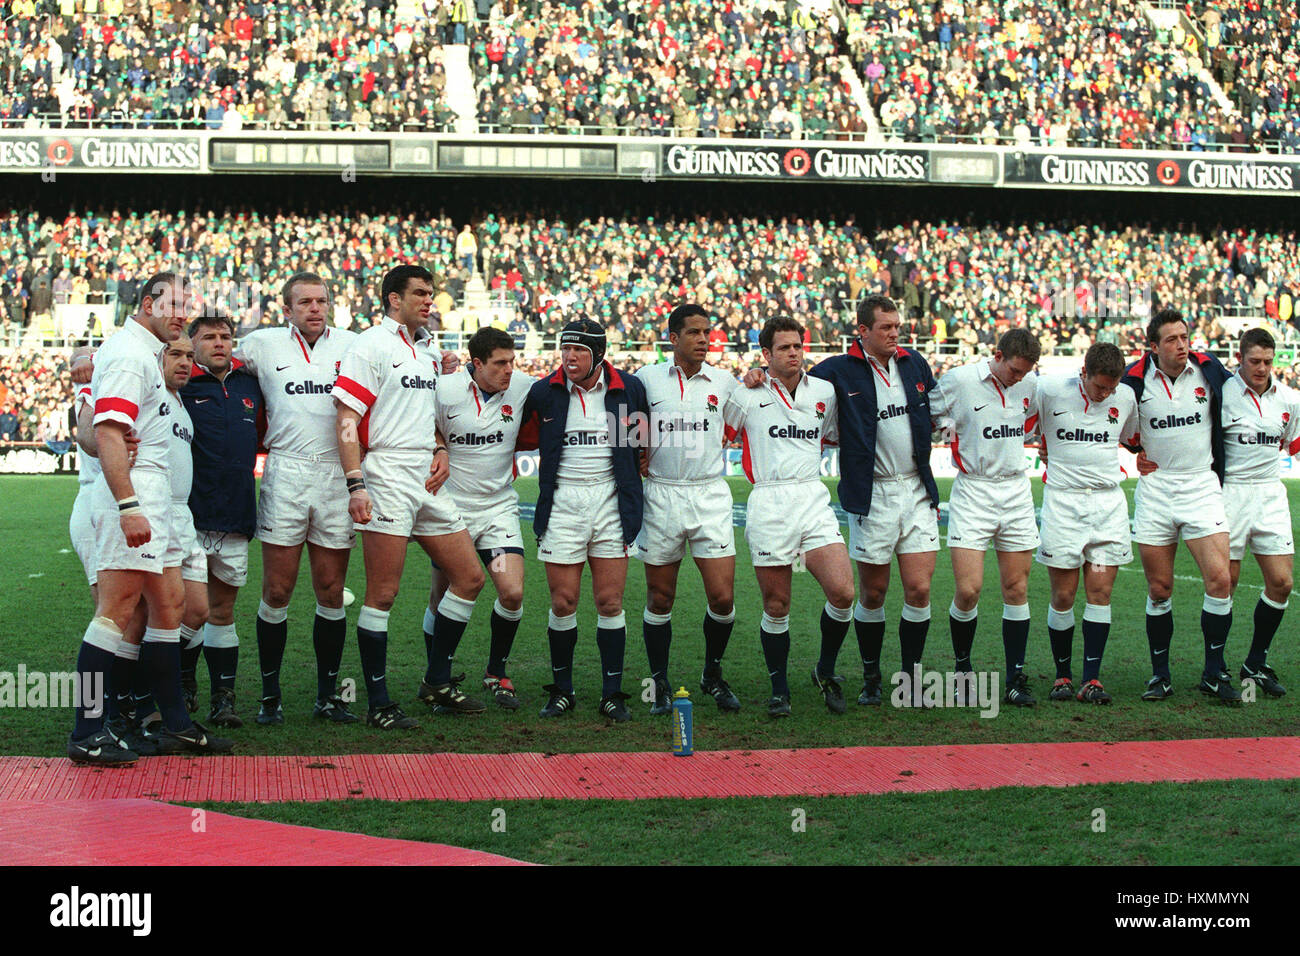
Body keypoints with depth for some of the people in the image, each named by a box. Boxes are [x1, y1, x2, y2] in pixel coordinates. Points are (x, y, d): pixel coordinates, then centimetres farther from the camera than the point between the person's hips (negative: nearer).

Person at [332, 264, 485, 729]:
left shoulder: (427, 354, 19)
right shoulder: (371, 346, -5)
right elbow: (347, 420, -12)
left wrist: (441, 451, 10)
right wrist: (355, 485, -20)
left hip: (427, 481, 8)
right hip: (388, 477, -8)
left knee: (469, 577, 8)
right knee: (383, 593, -5)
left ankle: (437, 682, 20)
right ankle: (378, 704, 2)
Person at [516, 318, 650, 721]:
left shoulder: (629, 389, 1)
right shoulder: (543, 393, 1)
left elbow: (645, 437, 18)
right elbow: (524, 439, 16)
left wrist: (638, 464, 8)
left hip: (612, 502, 0)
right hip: (562, 503, 0)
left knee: (610, 602, 0)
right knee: (563, 603, 0)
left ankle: (612, 693, 10)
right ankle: (561, 691, 15)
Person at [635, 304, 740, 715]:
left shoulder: (724, 382, 6)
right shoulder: (647, 379, 2)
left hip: (710, 496, 1)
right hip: (660, 496, -1)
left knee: (723, 597, -5)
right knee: (659, 599, 5)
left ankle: (713, 674, 19)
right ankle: (660, 684, 20)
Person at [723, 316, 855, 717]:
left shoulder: (825, 392, 12)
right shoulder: (747, 394, 3)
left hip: (814, 500, 2)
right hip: (768, 505, -2)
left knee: (842, 592, -12)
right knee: (776, 606, 1)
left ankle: (825, 672, 11)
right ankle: (779, 688, 18)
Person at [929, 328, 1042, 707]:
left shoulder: (1030, 385, 4)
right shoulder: (959, 381, -9)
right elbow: (925, 416, 5)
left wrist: (1016, 443, 11)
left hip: (1017, 492, 4)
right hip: (973, 494, -4)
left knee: (1016, 589, 3)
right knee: (968, 590, -10)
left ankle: (1015, 679, 10)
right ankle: (963, 668, 12)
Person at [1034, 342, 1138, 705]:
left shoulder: (1126, 398, 5)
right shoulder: (1050, 390, -7)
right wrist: (1043, 448, 9)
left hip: (1109, 501, 2)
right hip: (1063, 501, -2)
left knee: (1100, 591, -3)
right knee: (1063, 596, -1)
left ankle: (1091, 679, 1)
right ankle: (1063, 674, 14)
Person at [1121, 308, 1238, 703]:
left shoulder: (1209, 369, -2)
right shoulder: (1134, 378, -5)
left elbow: (1230, 412, 17)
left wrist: (1221, 462, 16)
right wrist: (1136, 450, 5)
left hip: (1202, 486, 0)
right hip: (1155, 489, 0)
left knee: (1220, 579, -11)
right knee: (1159, 590, 4)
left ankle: (1214, 673, 3)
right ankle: (1160, 674, 17)